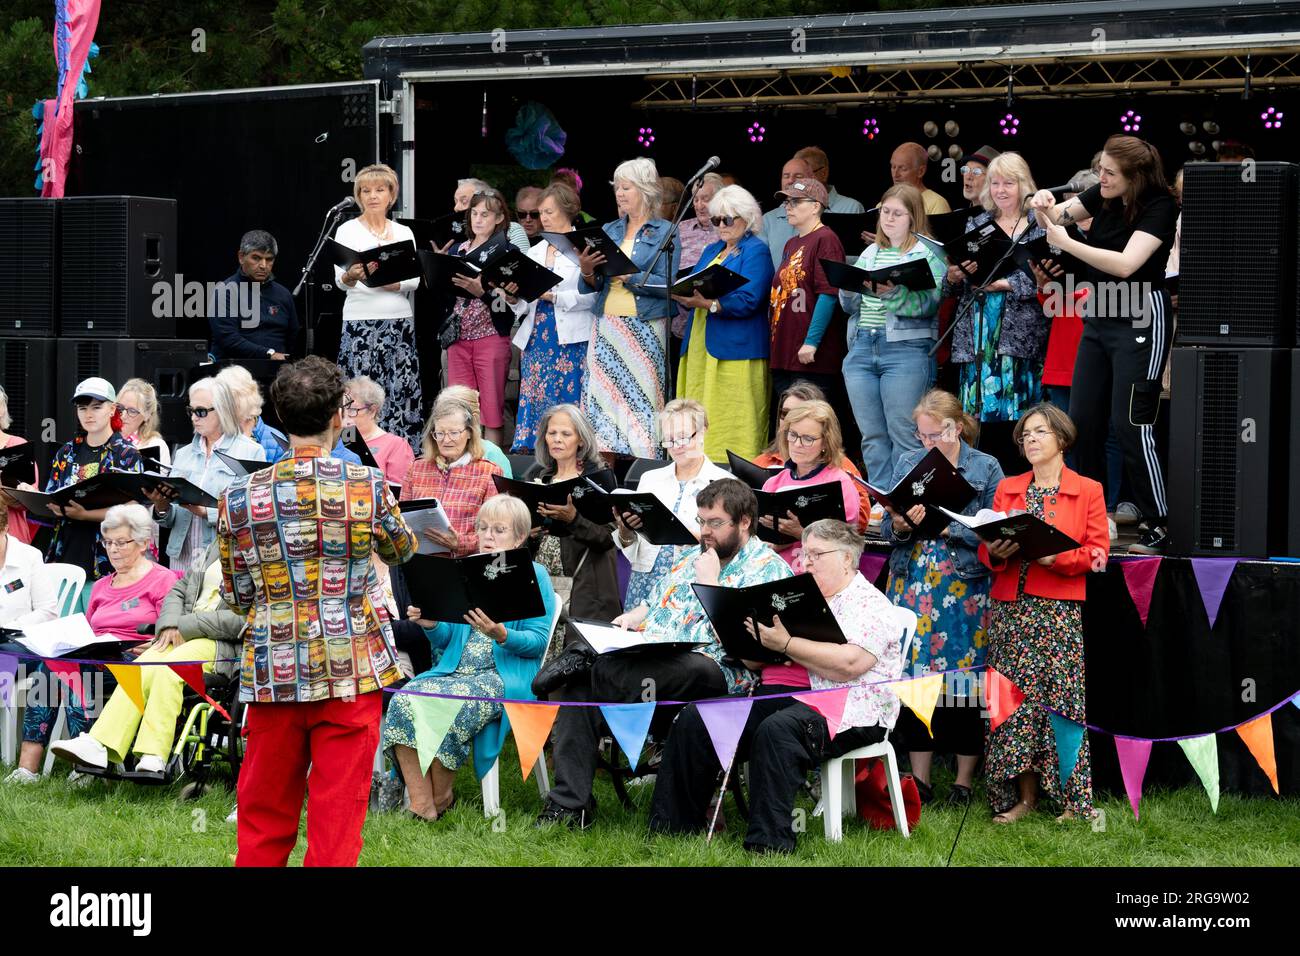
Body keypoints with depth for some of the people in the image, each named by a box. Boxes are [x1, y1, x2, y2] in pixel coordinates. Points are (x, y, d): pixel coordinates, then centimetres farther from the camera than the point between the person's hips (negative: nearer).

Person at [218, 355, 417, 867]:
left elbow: (236, 598, 6)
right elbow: (402, 550, 15)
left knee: (263, 824, 11)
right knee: (336, 825, 2)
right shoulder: (367, 486, -6)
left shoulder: (239, 498, -2)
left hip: (274, 673, 2)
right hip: (351, 672, -2)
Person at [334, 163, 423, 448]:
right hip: (361, 322, -3)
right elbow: (340, 281, -5)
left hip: (400, 321, 3)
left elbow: (414, 280, 4)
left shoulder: (404, 233, 13)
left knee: (403, 392, -3)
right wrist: (352, 275, -29)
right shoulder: (348, 231, 4)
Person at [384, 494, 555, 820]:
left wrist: (501, 635, -22)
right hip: (455, 669, 5)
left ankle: (441, 798, -12)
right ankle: (420, 805, -24)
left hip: (504, 675, -5)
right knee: (404, 700, -25)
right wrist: (432, 625, -3)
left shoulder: (532, 575, 5)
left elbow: (539, 641, -4)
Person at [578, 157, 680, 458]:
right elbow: (592, 286, 15)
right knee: (602, 398, -1)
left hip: (644, 328, -5)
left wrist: (626, 276, -17)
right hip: (606, 326, 5)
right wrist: (588, 272, -7)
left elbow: (665, 284, -8)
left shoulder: (664, 232, 2)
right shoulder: (609, 230, 17)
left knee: (639, 399, -9)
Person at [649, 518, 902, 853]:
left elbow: (848, 665, -20)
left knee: (777, 729, -38)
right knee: (695, 718, -10)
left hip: (840, 711, -8)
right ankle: (675, 823, -9)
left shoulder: (868, 605, -2)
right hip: (776, 694, 8)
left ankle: (768, 842, -39)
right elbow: (755, 661, 22)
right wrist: (756, 640, -2)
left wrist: (786, 644, -18)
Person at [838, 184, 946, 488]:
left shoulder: (928, 254, 1)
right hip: (862, 347, 6)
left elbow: (928, 303, -13)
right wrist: (849, 288, -8)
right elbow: (850, 305, 14)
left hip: (906, 348, -6)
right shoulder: (870, 254, 18)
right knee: (873, 437, 6)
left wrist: (893, 293, -29)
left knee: (904, 437, -6)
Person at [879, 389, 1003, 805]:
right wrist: (900, 526, -12)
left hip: (966, 589, -3)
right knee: (914, 675, 1)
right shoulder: (908, 464, 11)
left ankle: (964, 781, 6)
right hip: (913, 582, 3)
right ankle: (920, 778, 8)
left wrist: (948, 527, -16)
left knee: (963, 679, -2)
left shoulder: (986, 469, 1)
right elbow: (886, 529, 10)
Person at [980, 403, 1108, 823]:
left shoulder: (1087, 491, 6)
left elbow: (1097, 552, -1)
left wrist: (1056, 557, -17)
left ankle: (1073, 800, -3)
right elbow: (985, 549, 14)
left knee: (1061, 697, -7)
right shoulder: (1006, 489, 16)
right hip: (1011, 607, 3)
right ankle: (1024, 796, 4)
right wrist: (998, 552, -9)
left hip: (1061, 610, -3)